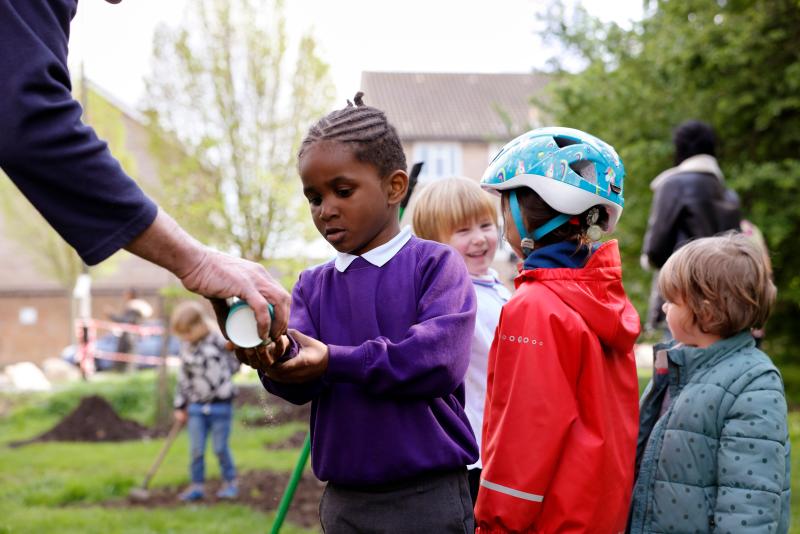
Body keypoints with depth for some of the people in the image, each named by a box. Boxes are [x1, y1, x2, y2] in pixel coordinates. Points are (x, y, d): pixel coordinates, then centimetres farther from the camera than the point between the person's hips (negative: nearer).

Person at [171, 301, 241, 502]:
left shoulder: (219, 341, -10)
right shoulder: (186, 348, 6)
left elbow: (235, 361, 4)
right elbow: (183, 379, 13)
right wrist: (180, 406, 14)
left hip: (221, 405, -4)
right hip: (197, 407, 4)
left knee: (221, 448, 2)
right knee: (196, 449, 3)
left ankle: (230, 482, 18)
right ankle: (197, 485, 12)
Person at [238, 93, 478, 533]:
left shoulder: (435, 265, -3)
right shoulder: (313, 285, 9)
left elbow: (439, 358, -19)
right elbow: (301, 382, -5)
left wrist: (335, 361, -23)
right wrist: (276, 354, -29)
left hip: (427, 497, -4)